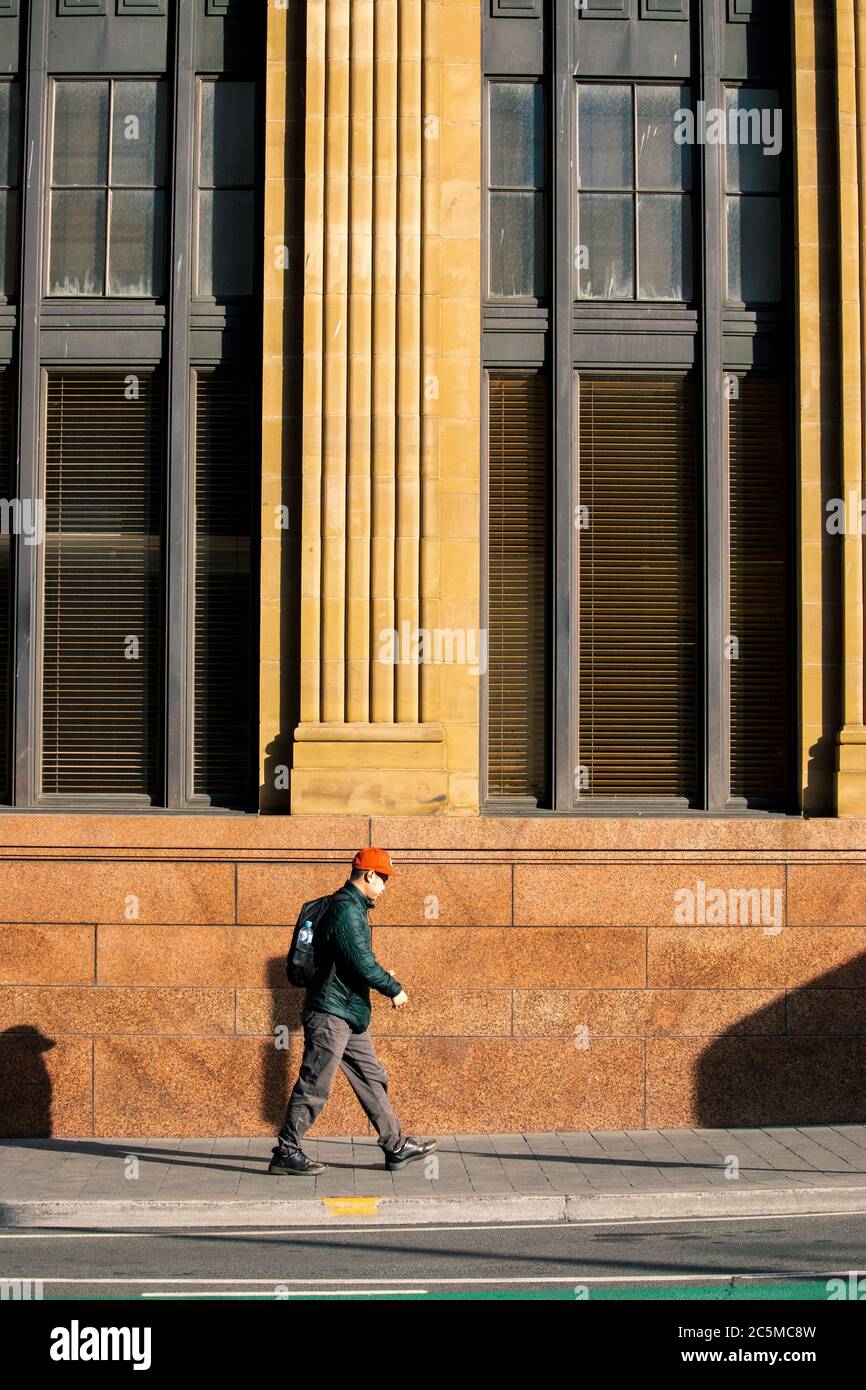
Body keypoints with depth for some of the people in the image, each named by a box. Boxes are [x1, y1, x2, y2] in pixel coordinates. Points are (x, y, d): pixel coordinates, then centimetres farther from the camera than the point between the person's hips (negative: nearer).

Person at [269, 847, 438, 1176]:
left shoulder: (354, 907, 16)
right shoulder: (345, 909, -18)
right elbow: (363, 963, -21)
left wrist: (383, 978, 13)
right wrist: (394, 990, -8)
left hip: (349, 1014, 11)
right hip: (330, 1012, -11)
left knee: (372, 1079, 12)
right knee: (314, 1086, -4)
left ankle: (396, 1146, 16)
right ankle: (286, 1153, 4)